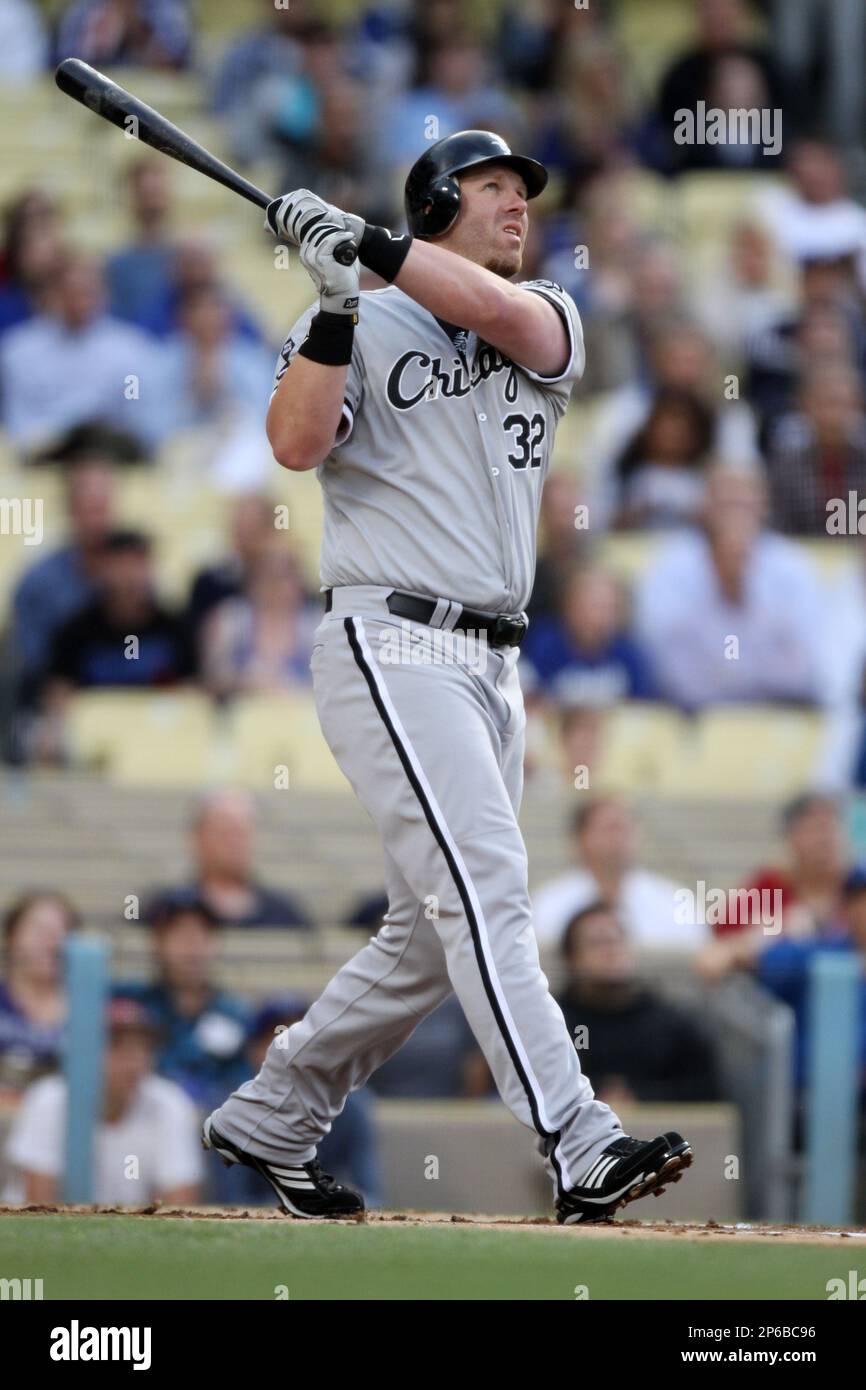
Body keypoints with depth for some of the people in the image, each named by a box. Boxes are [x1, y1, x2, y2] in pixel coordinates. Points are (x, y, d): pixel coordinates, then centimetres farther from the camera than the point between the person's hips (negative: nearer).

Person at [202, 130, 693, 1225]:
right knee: (484, 887, -19)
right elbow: (297, 444, -15)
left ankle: (267, 1121, 23)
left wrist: (366, 241, -19)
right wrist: (334, 300, -23)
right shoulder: (364, 328, 3)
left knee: (432, 938, 10)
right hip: (392, 647, -7)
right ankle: (578, 1148, -29)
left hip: (491, 668, 7)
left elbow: (500, 312, -11)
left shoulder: (547, 322, 15)